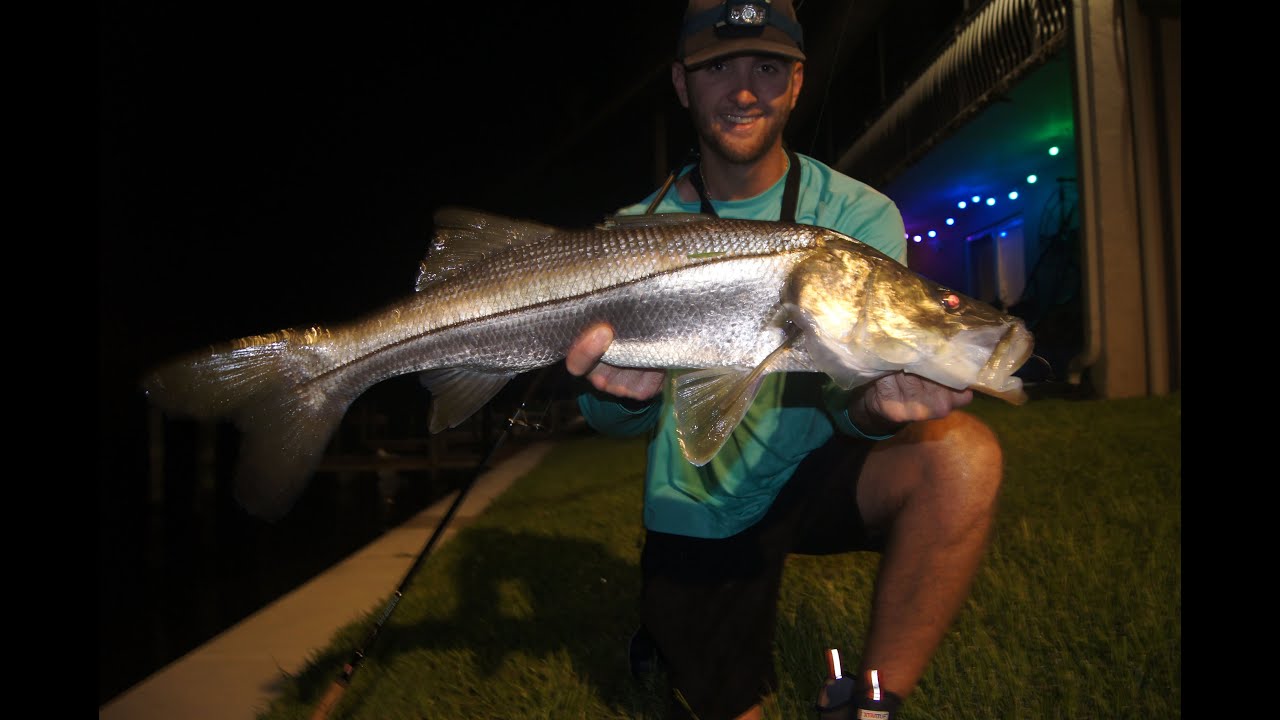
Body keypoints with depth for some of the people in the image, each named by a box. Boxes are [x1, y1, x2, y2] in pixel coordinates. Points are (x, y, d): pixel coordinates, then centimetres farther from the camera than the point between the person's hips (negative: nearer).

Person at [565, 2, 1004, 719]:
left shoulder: (859, 215, -8)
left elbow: (844, 395, -16)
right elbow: (610, 421, -9)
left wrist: (874, 407, -41)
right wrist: (626, 395, -33)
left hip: (816, 476, 0)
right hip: (698, 511, 1)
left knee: (961, 452, -29)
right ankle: (667, 628, 38)